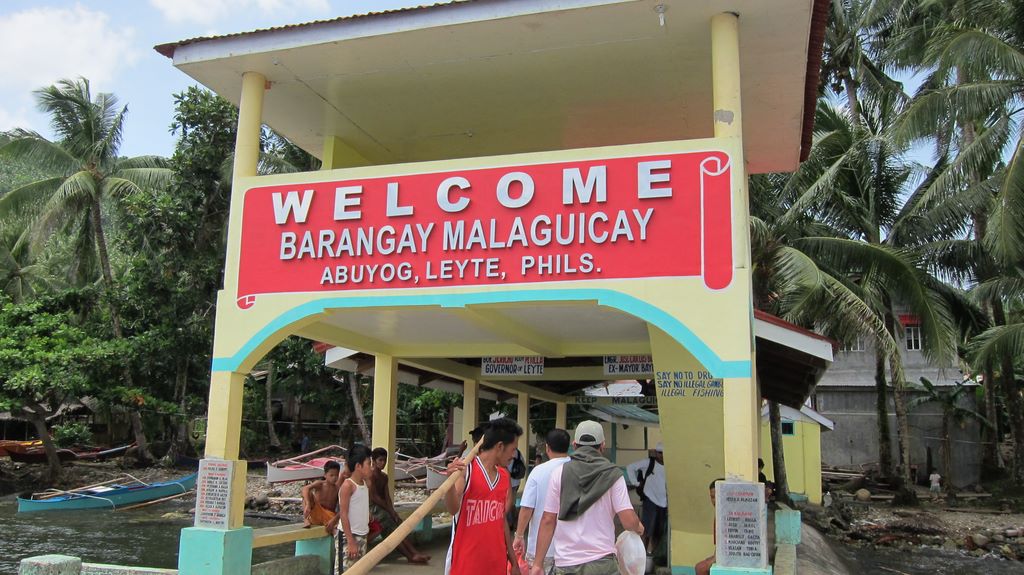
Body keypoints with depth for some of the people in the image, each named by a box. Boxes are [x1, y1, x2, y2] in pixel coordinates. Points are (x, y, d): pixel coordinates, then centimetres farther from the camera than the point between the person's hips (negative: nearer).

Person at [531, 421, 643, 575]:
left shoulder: (559, 473, 0)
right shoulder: (612, 475, -2)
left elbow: (548, 521, -1)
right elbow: (629, 521, -8)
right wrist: (639, 528, 15)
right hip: (601, 562, -1)